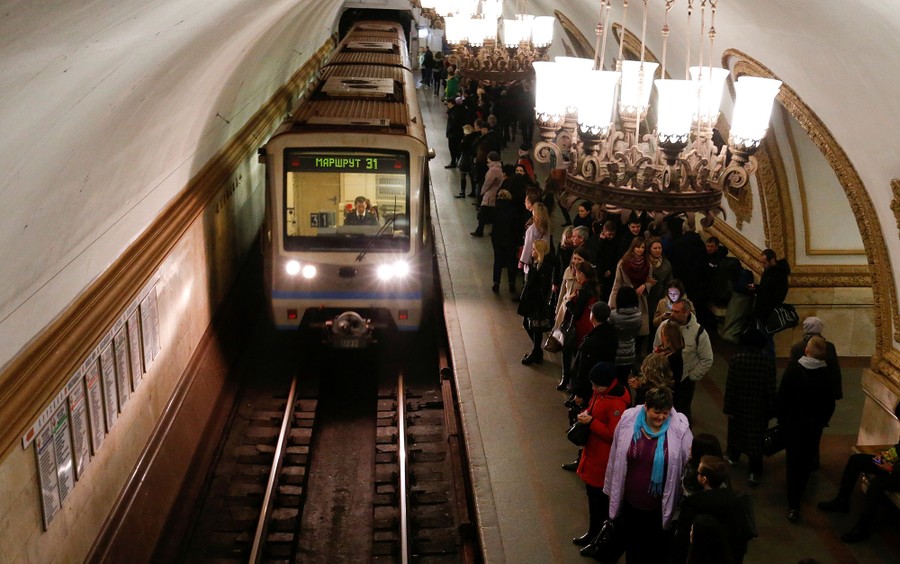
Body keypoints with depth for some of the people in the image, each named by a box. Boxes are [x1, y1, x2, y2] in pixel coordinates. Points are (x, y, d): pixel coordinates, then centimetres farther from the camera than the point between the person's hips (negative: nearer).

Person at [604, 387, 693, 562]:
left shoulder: (680, 429, -19)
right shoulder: (628, 421, -12)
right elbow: (616, 458, 0)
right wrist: (612, 491, 8)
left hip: (661, 506, -2)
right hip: (631, 501, 2)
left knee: (658, 552, 17)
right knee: (632, 547, 24)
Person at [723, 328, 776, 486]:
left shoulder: (736, 360, -16)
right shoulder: (768, 362, -13)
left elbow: (730, 386, -13)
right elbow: (771, 388, -7)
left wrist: (728, 408, -4)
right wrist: (770, 410, 4)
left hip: (739, 405, 1)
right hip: (759, 408, 0)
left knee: (736, 430, 24)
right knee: (756, 437, 6)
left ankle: (733, 456, 46)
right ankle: (754, 472, 6)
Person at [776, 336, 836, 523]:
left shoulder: (793, 369, -17)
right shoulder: (827, 374, -13)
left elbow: (781, 397, -11)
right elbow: (830, 404, -5)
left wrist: (781, 418, 4)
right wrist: (822, 421, 11)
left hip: (793, 423, -2)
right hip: (815, 424, 2)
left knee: (793, 461, 4)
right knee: (807, 461, 19)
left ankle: (793, 505, 0)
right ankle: (798, 493, 37)